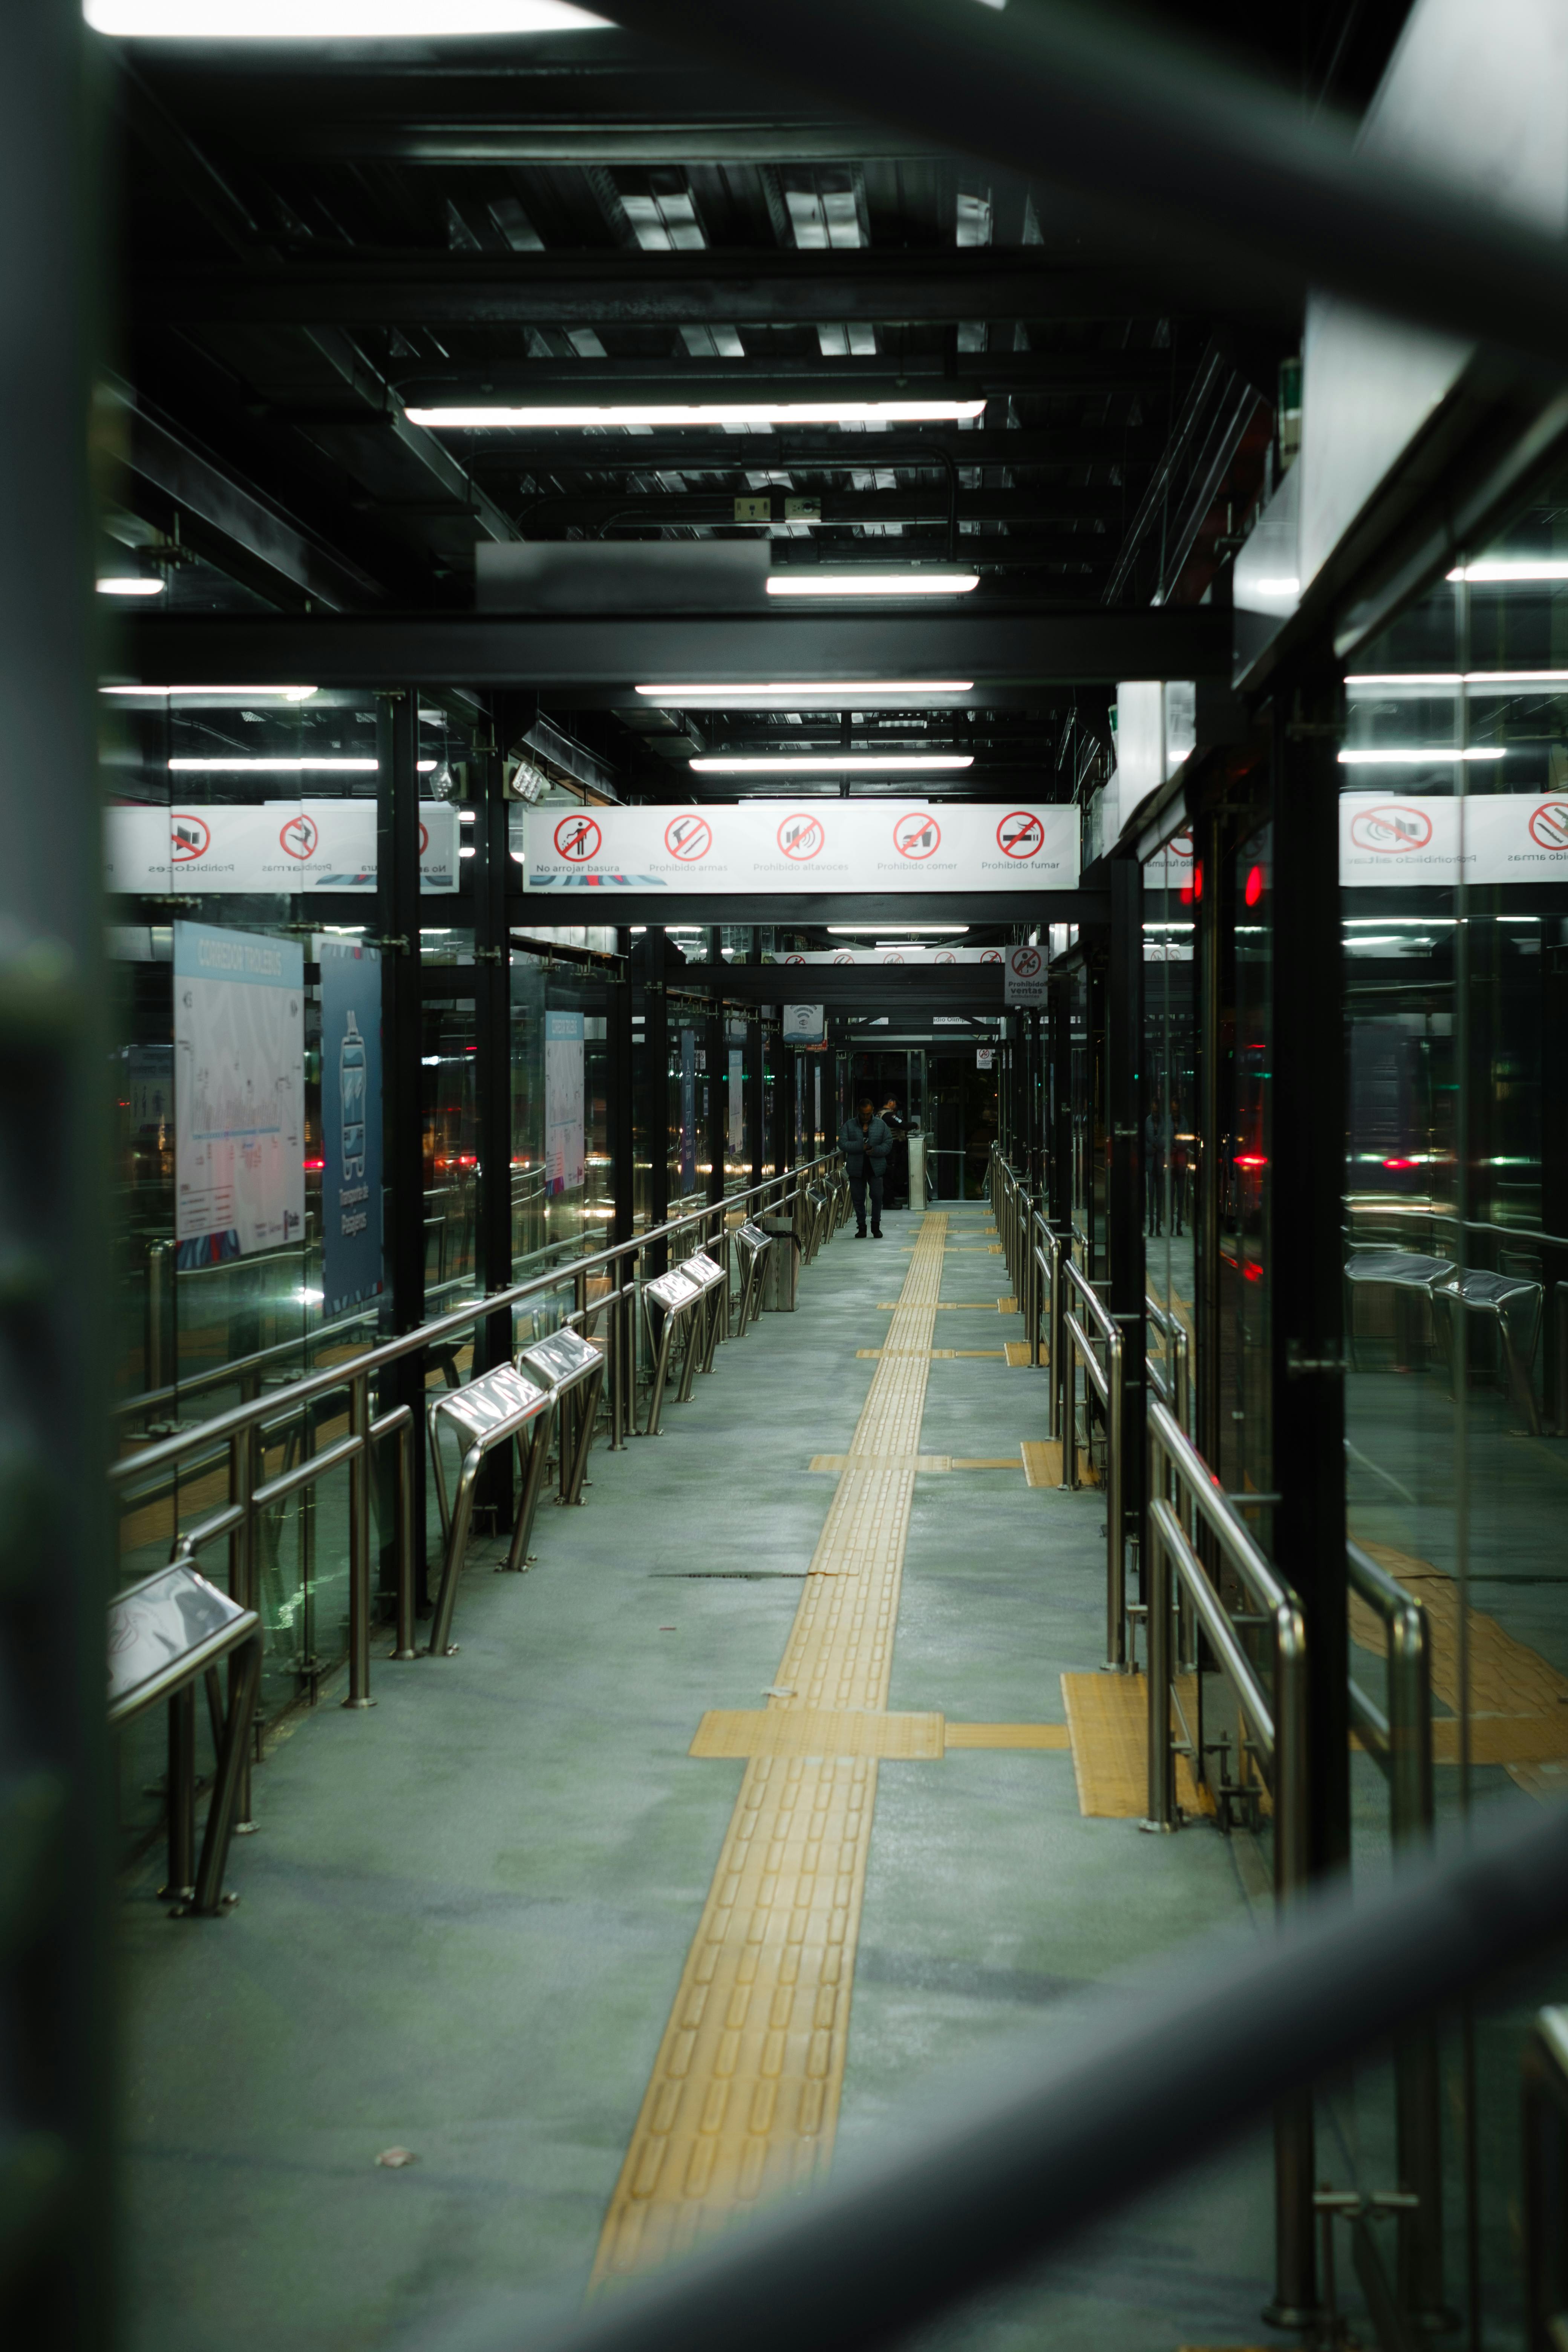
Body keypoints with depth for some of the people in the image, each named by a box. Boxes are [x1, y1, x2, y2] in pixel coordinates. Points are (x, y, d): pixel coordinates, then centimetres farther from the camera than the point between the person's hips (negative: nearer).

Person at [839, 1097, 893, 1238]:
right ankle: (861, 1227, 15)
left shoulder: (881, 1125, 6)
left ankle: (876, 1226, 8)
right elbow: (842, 1144, -5)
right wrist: (861, 1147, -15)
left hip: (876, 1168, 0)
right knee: (858, 1198, 4)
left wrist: (876, 1151, -15)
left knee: (877, 1197, -5)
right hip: (857, 1169, 0)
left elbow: (888, 1144, 3)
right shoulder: (849, 1125, 4)